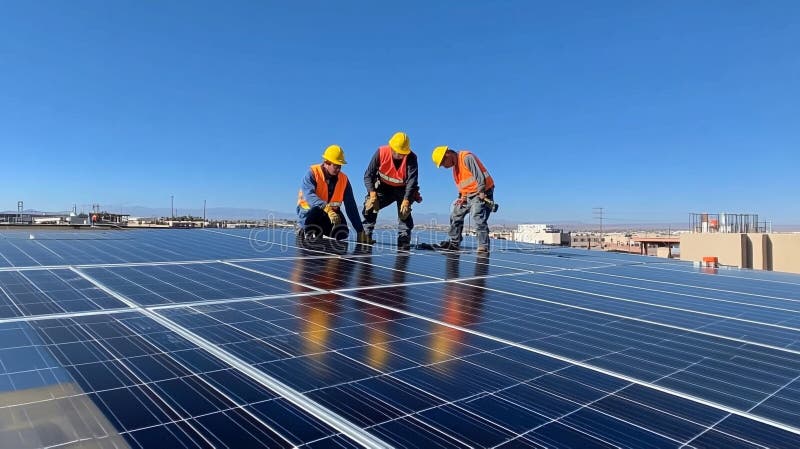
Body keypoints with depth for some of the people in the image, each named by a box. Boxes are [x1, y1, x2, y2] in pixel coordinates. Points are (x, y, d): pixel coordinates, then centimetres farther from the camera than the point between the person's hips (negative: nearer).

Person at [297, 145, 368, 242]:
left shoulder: (343, 179, -3)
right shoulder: (312, 173, -14)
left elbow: (351, 206, -3)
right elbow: (309, 195, -31)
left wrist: (360, 230, -7)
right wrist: (326, 208, -48)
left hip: (331, 214, 4)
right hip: (308, 211, -4)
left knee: (342, 233, -20)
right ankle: (304, 232, -6)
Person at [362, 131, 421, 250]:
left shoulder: (411, 157, -26)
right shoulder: (381, 153, -23)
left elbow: (412, 180, -30)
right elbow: (368, 174, -19)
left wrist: (406, 200, -41)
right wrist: (372, 192, -33)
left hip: (403, 189, -1)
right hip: (384, 187, 1)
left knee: (404, 212, -17)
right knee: (370, 206, -14)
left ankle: (404, 242, -11)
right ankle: (366, 235, -4)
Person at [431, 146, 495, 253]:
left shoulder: (467, 157, -16)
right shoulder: (455, 166, 15)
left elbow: (479, 175, -21)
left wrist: (481, 192, -22)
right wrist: (463, 196, 1)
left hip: (482, 193, -10)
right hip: (468, 195, 10)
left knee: (478, 218, -20)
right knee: (455, 215, 11)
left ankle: (483, 246, -14)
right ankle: (454, 243, 19)